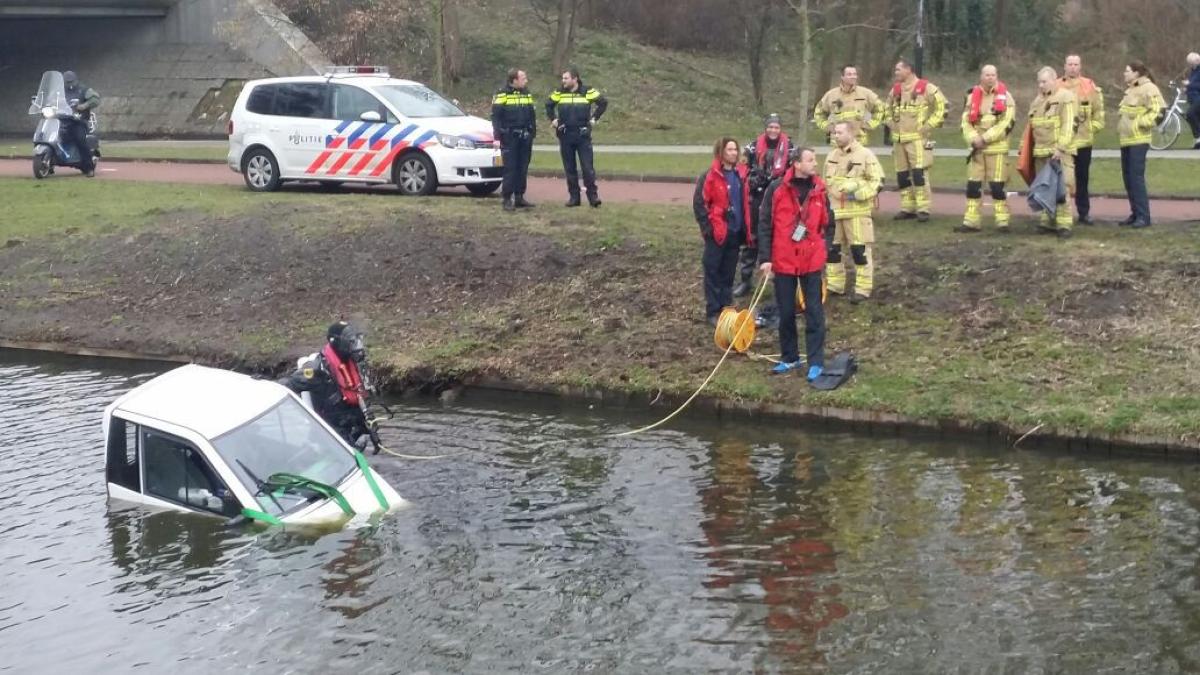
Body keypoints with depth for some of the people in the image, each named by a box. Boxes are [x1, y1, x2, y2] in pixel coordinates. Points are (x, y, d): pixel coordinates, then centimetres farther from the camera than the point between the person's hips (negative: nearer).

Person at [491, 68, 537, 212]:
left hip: (525, 137, 6)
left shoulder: (527, 94, 12)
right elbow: (495, 117, -7)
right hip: (509, 137, -6)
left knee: (523, 169, 7)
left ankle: (519, 197, 14)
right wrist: (497, 137, -13)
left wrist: (533, 134, 12)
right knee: (510, 169, -7)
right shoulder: (502, 95, -6)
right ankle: (507, 199, -4)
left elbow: (532, 116, 17)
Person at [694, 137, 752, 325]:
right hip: (717, 232, -6)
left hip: (735, 232, 6)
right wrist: (707, 227, -14)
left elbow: (745, 202, 19)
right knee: (713, 271, 2)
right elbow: (699, 203, -10)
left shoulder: (741, 174, 9)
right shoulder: (710, 176, -10)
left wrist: (747, 228, 14)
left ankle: (726, 307, 22)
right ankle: (713, 312, 7)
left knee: (729, 272, 13)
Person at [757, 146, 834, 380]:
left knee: (814, 312, 0)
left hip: (812, 262, 1)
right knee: (786, 312, 9)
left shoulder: (819, 190, 2)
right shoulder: (777, 189, -6)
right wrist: (765, 258, -8)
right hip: (783, 261, -1)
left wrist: (825, 250, 3)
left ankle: (816, 362, 4)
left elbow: (827, 223, 12)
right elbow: (765, 225, -4)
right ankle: (789, 357, 23)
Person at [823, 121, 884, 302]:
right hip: (834, 211, 6)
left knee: (860, 250, -5)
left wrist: (859, 193, -19)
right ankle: (834, 284, 21)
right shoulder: (831, 157, 14)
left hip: (858, 212, -6)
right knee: (832, 248, 9)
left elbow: (877, 181, -9)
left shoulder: (865, 155, -7)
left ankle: (863, 289, 1)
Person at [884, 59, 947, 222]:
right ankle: (907, 208, 16)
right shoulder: (896, 89, 14)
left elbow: (942, 106, -9)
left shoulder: (926, 88, -7)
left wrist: (928, 125, -11)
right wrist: (890, 123, 17)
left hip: (918, 138, -7)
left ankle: (923, 209, -11)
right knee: (902, 175, 8)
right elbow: (887, 108, 32)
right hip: (899, 139, 7)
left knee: (919, 172, -14)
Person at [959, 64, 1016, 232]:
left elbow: (1007, 123, -11)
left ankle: (1002, 221, 1)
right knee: (973, 185, 3)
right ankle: (971, 221, 8)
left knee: (997, 186, -5)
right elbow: (966, 121, 5)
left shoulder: (1005, 97, -2)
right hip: (976, 149, 4)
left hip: (997, 149, -4)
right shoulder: (972, 96, 9)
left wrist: (985, 138, -16)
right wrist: (974, 139, -13)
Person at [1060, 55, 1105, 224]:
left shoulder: (1090, 87, 3)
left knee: (1083, 178, 8)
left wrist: (1094, 127, -1)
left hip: (1083, 140, 1)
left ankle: (1084, 212, 15)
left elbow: (1098, 110, 7)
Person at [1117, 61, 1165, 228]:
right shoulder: (1131, 90, 17)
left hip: (1138, 140, -10)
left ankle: (1143, 216, -10)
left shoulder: (1148, 89, -11)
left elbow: (1158, 111, -18)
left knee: (1137, 177, -12)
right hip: (1126, 140, 10)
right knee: (1128, 177, 9)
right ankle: (1135, 213, 16)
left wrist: (1141, 123, -19)